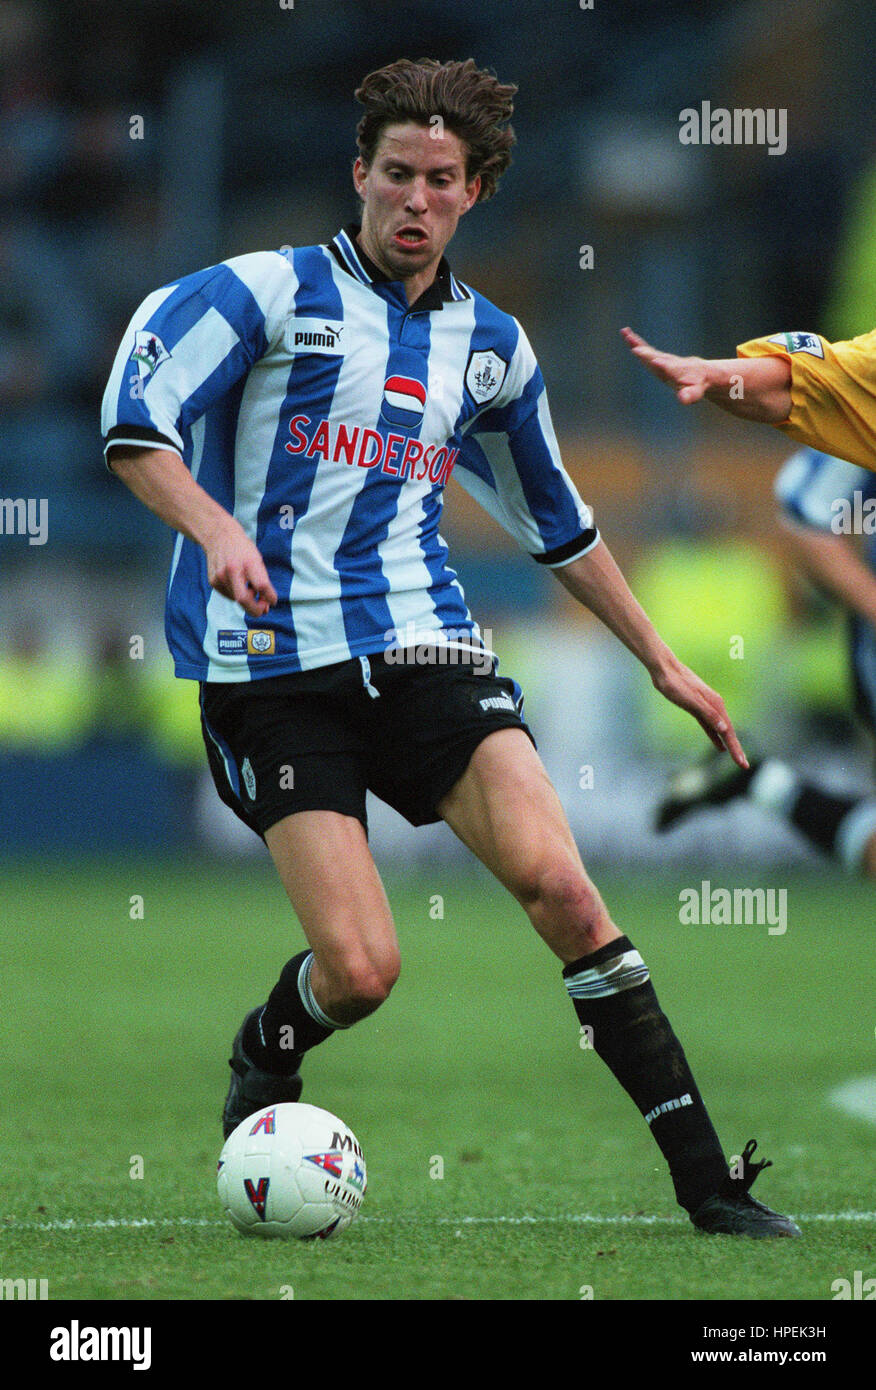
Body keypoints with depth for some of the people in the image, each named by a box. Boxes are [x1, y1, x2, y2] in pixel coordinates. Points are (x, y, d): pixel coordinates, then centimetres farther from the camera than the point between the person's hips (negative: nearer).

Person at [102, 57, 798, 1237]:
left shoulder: (490, 347, 16)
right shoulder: (275, 292, 0)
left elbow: (555, 524, 28)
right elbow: (134, 426, -7)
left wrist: (661, 661, 28)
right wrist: (216, 528, -25)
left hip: (425, 649, 4)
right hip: (274, 666, -3)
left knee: (555, 880, -18)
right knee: (359, 968, -15)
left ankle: (705, 1176, -13)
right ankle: (263, 1063, 24)